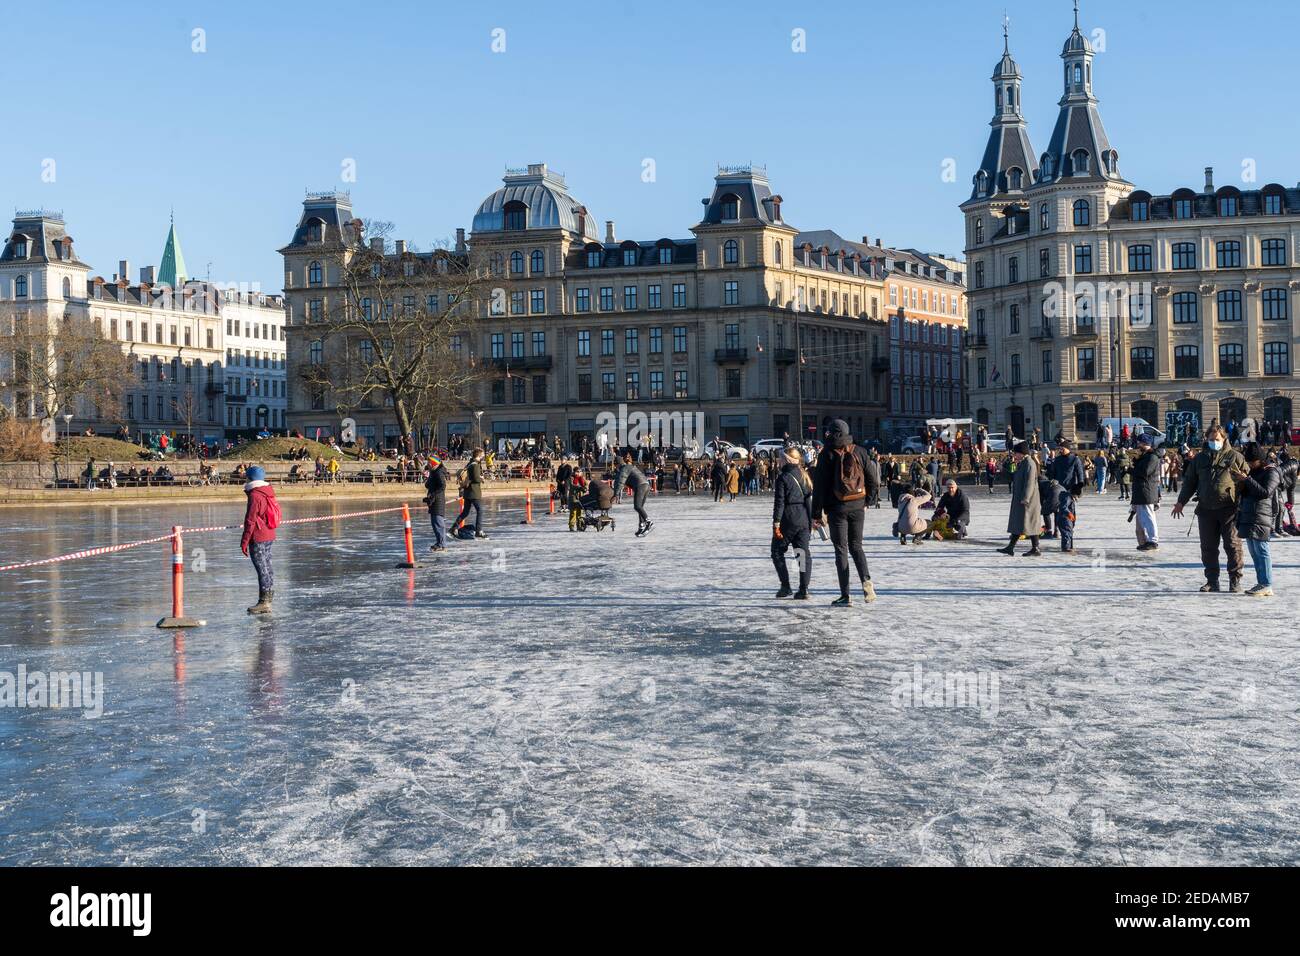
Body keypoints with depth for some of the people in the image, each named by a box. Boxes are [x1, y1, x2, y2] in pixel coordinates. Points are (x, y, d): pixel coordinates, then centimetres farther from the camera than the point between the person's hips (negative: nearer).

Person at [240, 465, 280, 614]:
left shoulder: (254, 496, -16)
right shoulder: (268, 492, 11)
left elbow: (250, 521, -17)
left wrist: (244, 541, -13)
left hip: (258, 538, -9)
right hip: (269, 536, 9)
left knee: (262, 569, -7)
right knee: (267, 566, 14)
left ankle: (264, 602, -6)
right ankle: (268, 599, 21)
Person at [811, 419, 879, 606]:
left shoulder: (827, 455, -7)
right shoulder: (859, 452, 2)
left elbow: (819, 486, -9)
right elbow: (874, 480, 4)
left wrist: (817, 514, -4)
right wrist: (866, 501, 17)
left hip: (837, 508, -3)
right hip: (858, 507, 3)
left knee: (841, 549, 3)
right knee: (856, 546, 17)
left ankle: (845, 596, 1)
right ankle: (866, 580, -8)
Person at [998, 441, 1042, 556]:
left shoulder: (1029, 464, -17)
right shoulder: (1022, 463, 14)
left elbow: (1029, 483, -22)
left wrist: (1025, 499, -24)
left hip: (1027, 500, -10)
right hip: (1020, 500, 10)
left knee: (1029, 524, -4)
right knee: (1017, 524, 11)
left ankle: (1035, 549, 2)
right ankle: (1010, 548, 14)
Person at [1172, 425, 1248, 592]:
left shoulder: (1234, 456, 2)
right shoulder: (1200, 458, 13)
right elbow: (1189, 481, 18)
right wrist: (1181, 502, 15)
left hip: (1229, 509, -4)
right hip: (1206, 509, 4)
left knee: (1232, 545, -2)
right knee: (1208, 547, 6)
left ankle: (1235, 580, 6)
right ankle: (1212, 580, 15)